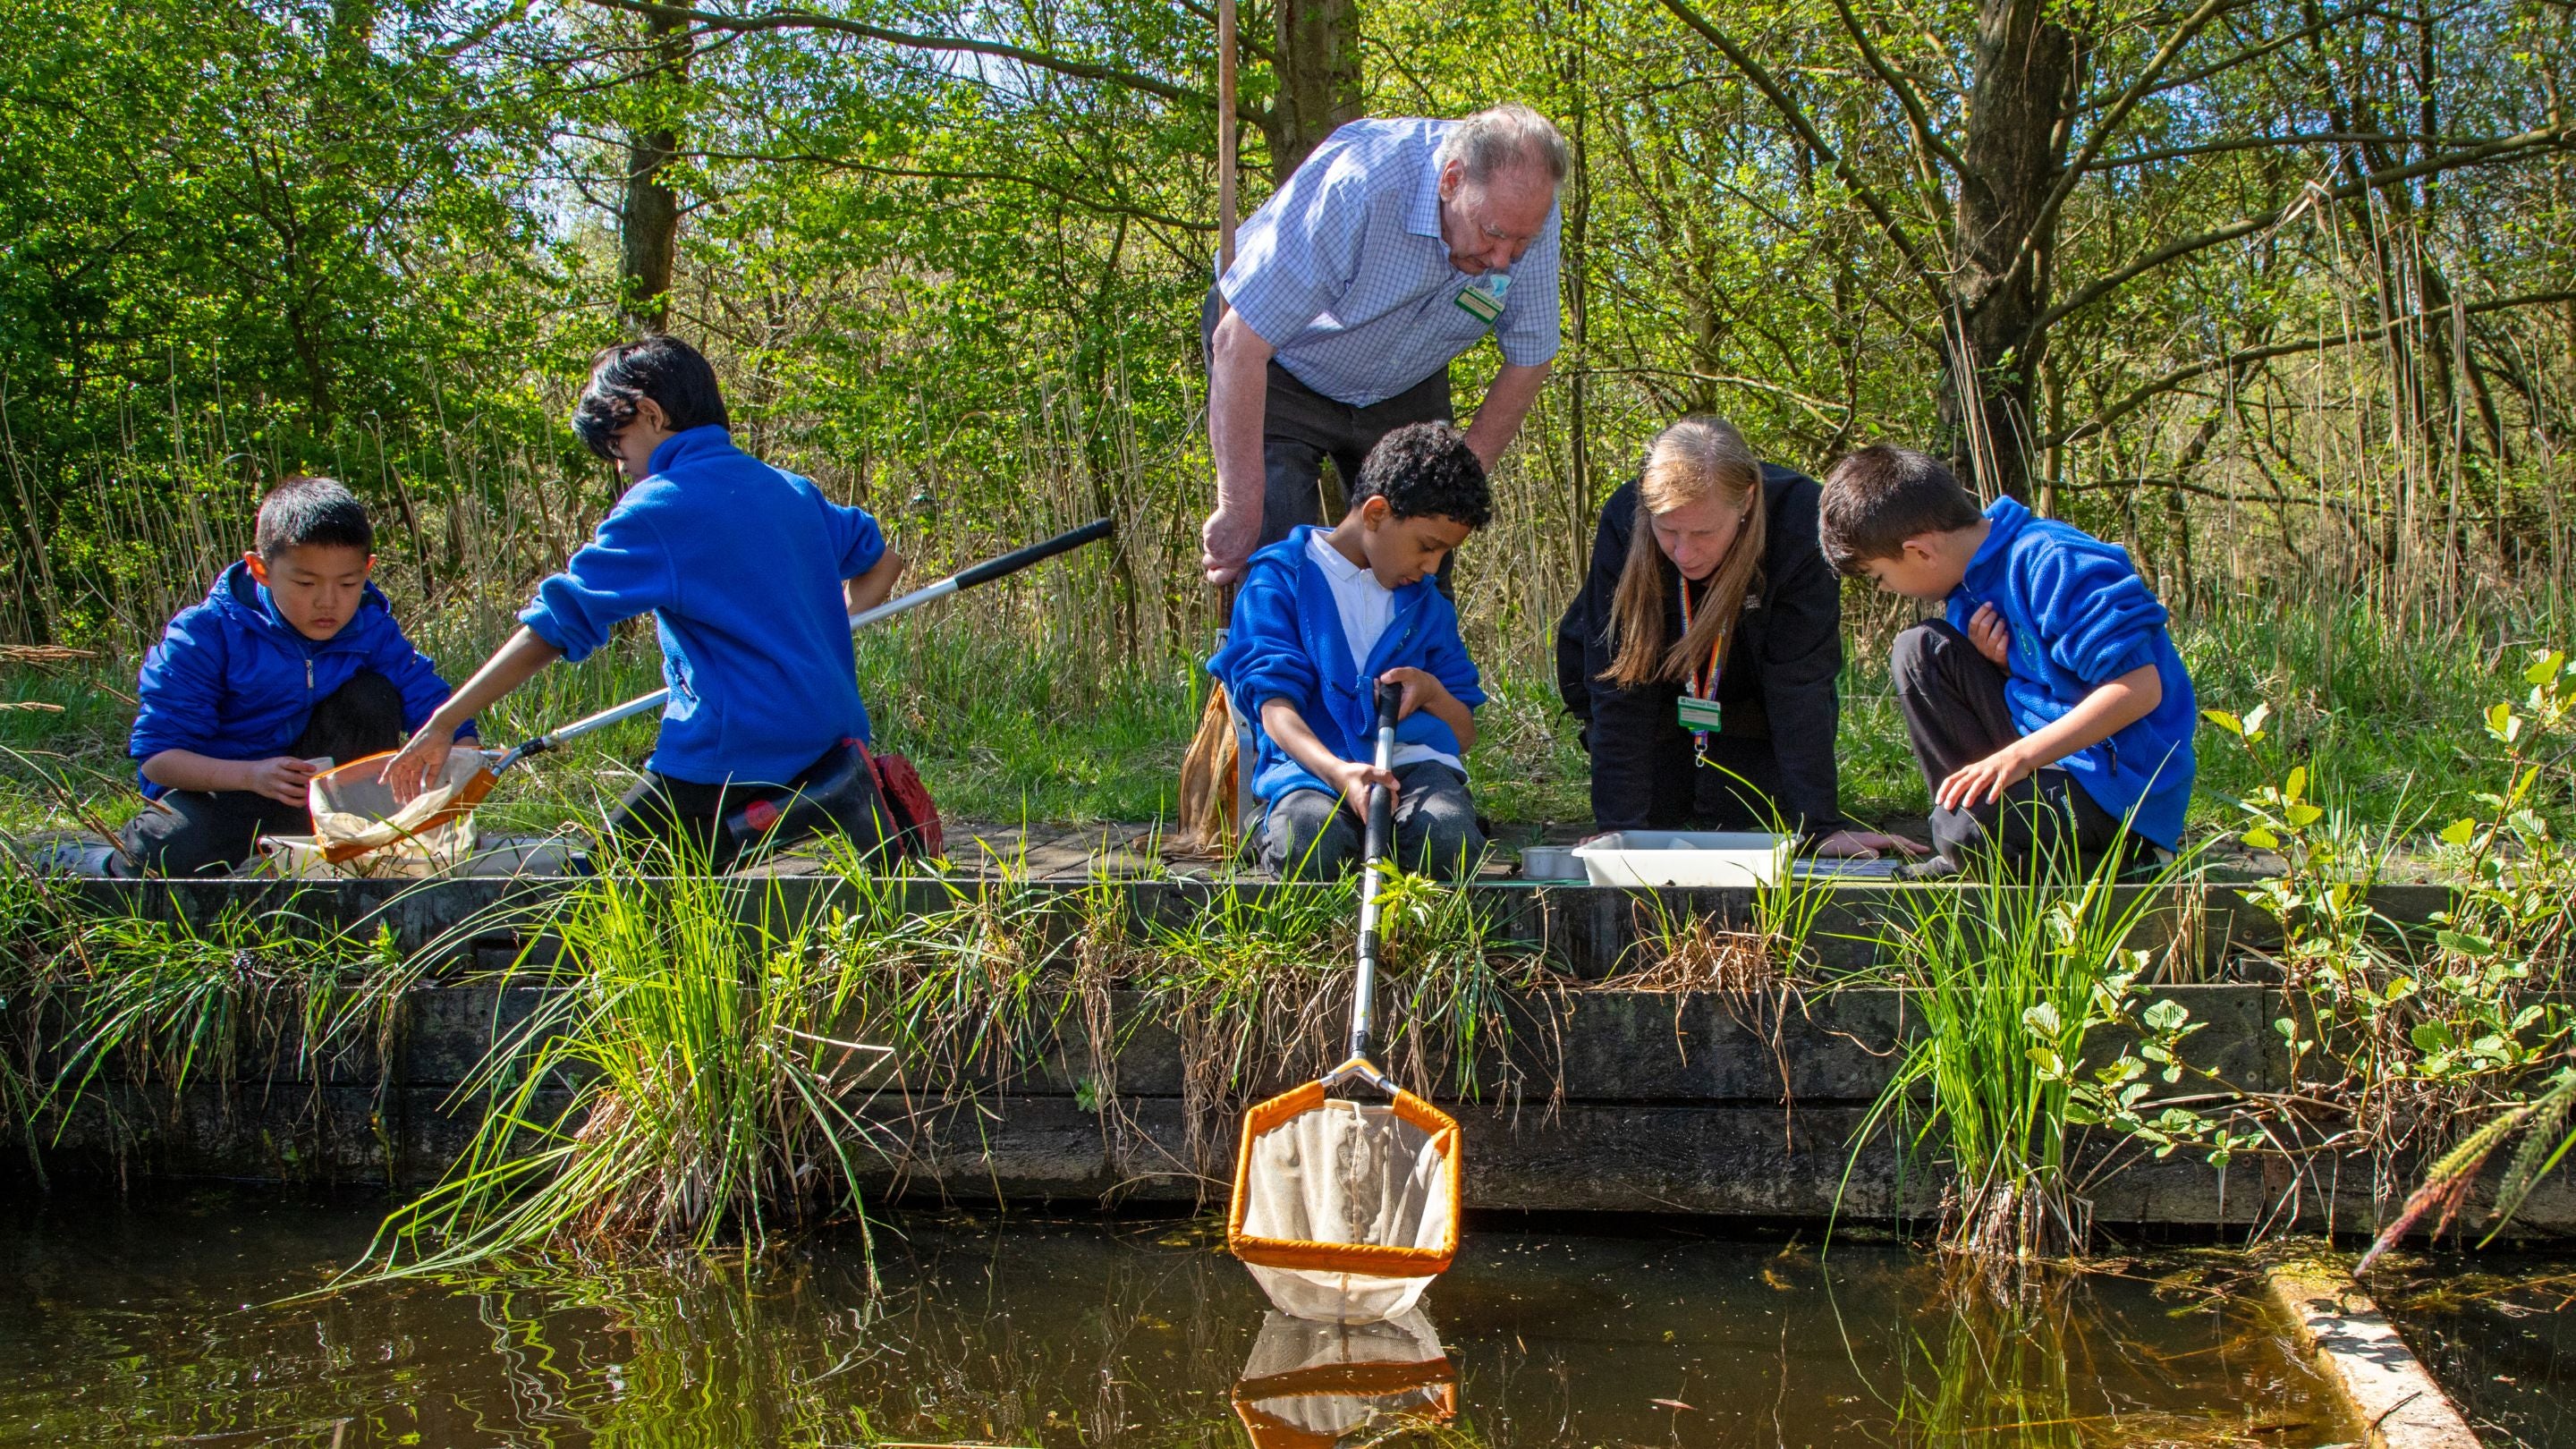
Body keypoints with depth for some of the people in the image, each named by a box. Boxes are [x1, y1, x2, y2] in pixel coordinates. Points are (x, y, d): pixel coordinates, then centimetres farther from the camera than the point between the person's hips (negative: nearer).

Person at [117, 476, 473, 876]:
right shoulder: (209, 634, -18)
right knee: (167, 850, -36)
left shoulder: (372, 631, -8)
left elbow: (449, 722, -11)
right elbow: (155, 755, -20)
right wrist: (252, 775, -36)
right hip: (217, 787, -3)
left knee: (374, 696, -17)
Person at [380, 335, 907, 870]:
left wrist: (441, 723, -9)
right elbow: (882, 561, 26)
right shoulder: (792, 490, 11)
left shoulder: (658, 508, -9)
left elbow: (556, 625, -13)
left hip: (733, 747, -7)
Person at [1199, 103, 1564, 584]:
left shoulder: (1527, 216, -21)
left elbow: (1528, 363, -6)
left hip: (1406, 387, 4)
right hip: (1281, 370, -4)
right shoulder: (1358, 185, -36)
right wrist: (1239, 509, -35)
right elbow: (1238, 344, -34)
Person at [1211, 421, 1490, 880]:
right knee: (1311, 847, -39)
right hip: (1310, 765, -4)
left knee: (1449, 844, -32)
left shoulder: (1426, 603, 22)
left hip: (1412, 759, 4)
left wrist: (1432, 691, -2)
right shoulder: (1281, 578, 4)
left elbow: (1464, 734, 24)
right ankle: (1271, 837, -7)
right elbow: (1275, 706, -9)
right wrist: (1338, 772, -30)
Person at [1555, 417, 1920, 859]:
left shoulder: (1796, 520, -34)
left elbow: (1799, 683, -30)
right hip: (1657, 692, 1)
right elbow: (1617, 688, -30)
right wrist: (1618, 828, -37)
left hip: (1751, 698, 0)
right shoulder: (1623, 522, -32)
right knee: (1655, 815, -14)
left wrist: (1820, 827, -34)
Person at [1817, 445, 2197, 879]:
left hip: (2130, 794, -9)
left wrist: (2019, 754, -29)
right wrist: (1998, 666, -7)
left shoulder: (2054, 564, -20)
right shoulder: (1976, 574, 8)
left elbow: (2140, 688, -25)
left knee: (1967, 831, -32)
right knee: (1920, 650, 1)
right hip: (2046, 759, 9)